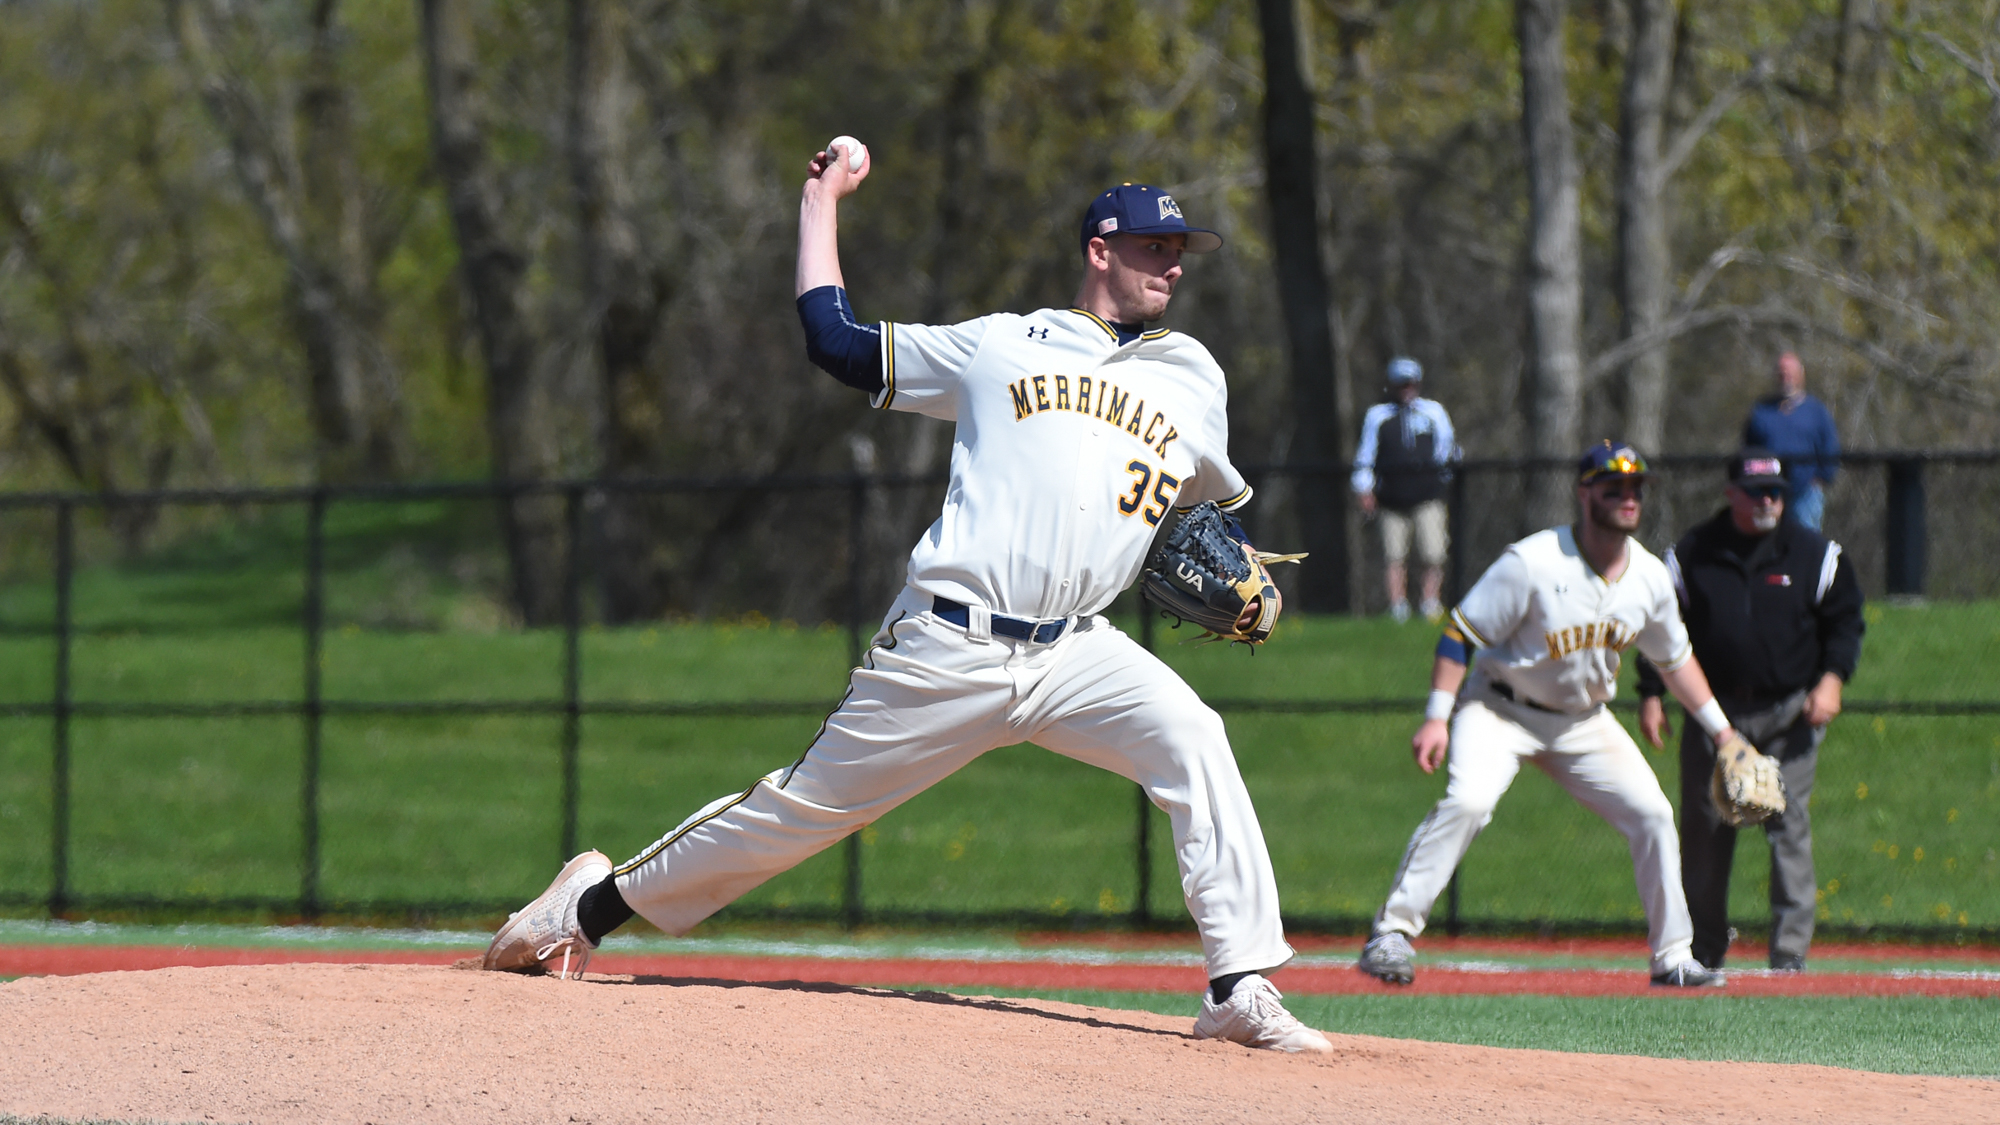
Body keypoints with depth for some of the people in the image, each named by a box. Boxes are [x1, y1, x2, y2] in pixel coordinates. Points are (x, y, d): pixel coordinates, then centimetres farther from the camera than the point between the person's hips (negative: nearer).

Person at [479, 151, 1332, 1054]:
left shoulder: (1192, 380, 15)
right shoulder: (1002, 347, 7)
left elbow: (1214, 504, 27)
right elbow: (834, 339, 10)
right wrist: (821, 202, 16)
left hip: (1074, 651, 2)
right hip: (947, 647, -2)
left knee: (1192, 741, -25)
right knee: (808, 803, 3)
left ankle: (1242, 994, -25)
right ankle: (596, 900, 23)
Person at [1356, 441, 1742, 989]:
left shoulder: (1650, 578, -5)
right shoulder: (1532, 564, -23)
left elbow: (1674, 658, 12)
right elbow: (1462, 632, -19)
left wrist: (1722, 730, 11)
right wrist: (1437, 717, -25)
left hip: (1584, 722, 6)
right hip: (1501, 710, -6)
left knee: (1653, 814, -1)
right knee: (1468, 800, -28)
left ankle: (1673, 957, 13)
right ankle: (1391, 933, -24)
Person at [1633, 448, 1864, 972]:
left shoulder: (1815, 554, 3)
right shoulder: (1691, 554, 4)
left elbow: (1845, 620, 8)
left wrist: (1832, 678, -8)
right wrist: (1651, 694, 1)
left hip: (1789, 713, -1)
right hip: (1715, 709, 1)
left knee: (1789, 824, -9)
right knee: (1703, 830, 2)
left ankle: (1791, 950, -6)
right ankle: (1702, 947, 14)